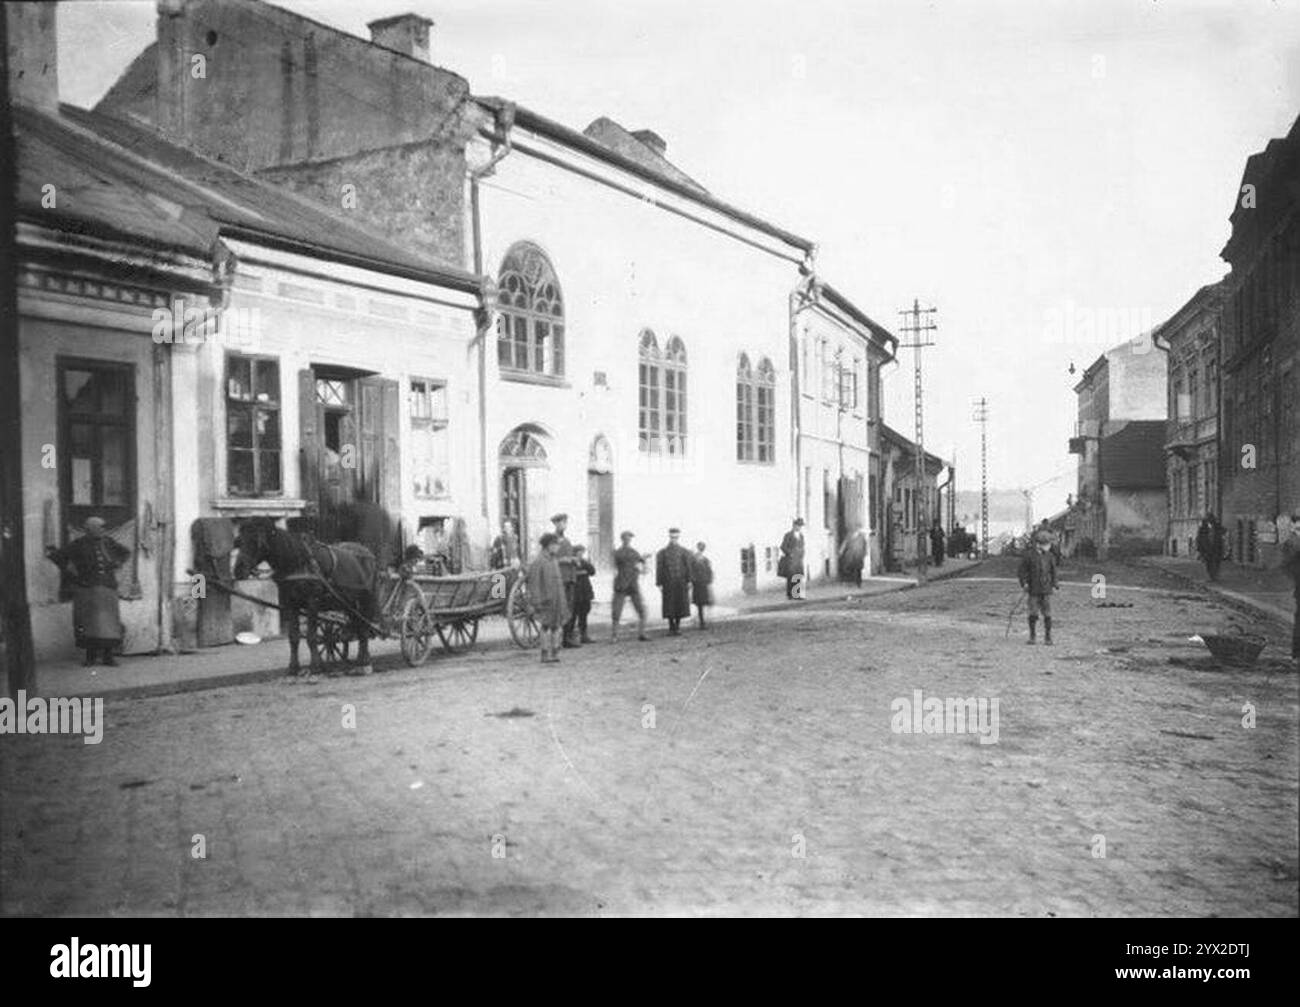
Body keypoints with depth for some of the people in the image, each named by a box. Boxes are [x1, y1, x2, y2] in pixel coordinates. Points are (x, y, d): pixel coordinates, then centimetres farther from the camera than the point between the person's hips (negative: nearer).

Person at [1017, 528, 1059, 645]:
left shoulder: (1050, 556, 5)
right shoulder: (1029, 556, -3)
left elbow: (1053, 572, 13)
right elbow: (1022, 571, 2)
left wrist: (1054, 585, 5)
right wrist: (1024, 583, -7)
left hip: (1046, 590, 2)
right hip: (1033, 590, -2)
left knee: (1047, 614, 0)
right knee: (1033, 613, 2)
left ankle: (1048, 637, 9)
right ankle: (1032, 636, 14)